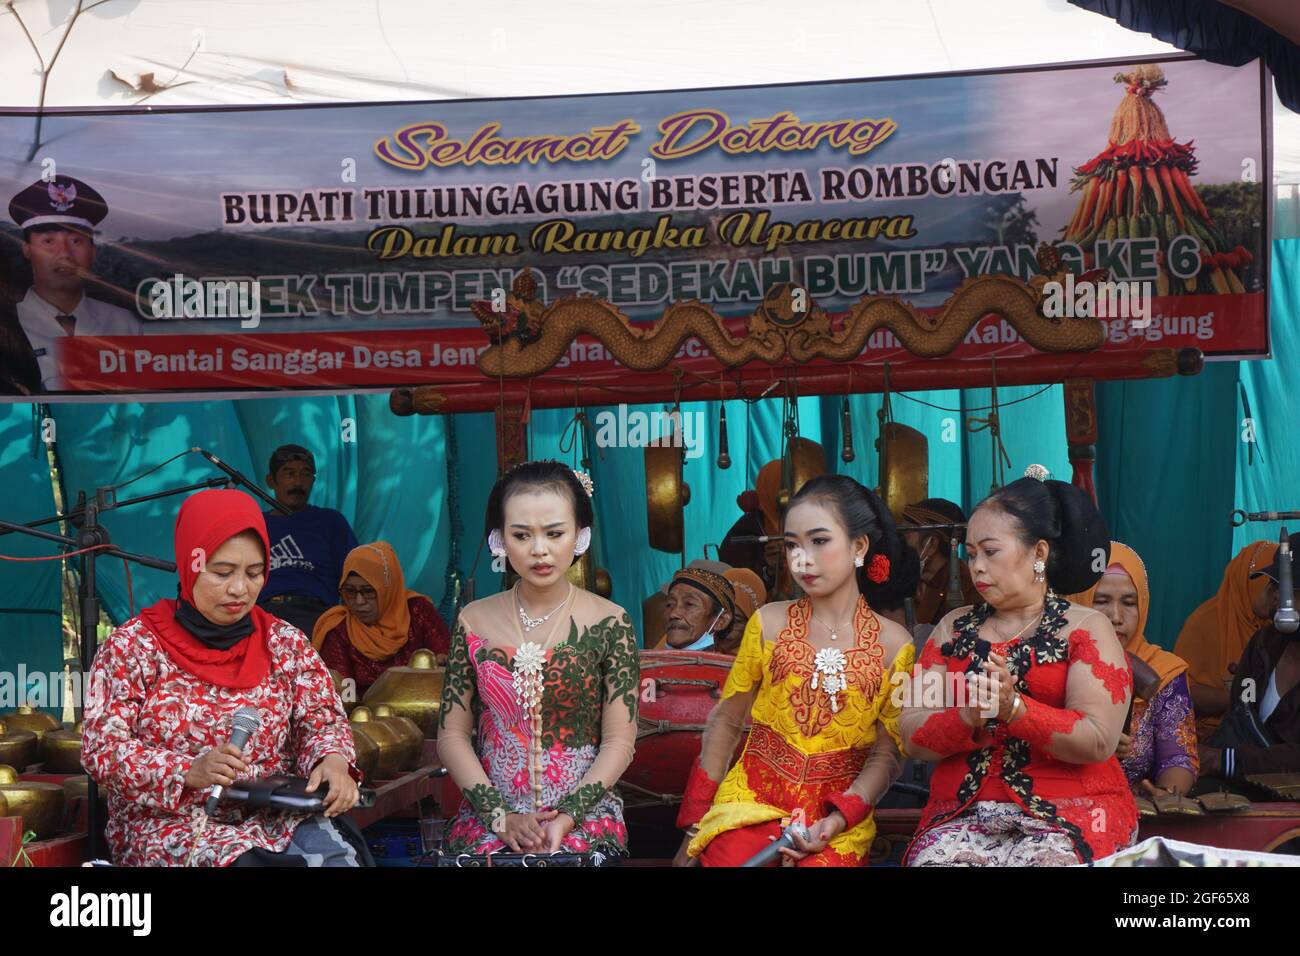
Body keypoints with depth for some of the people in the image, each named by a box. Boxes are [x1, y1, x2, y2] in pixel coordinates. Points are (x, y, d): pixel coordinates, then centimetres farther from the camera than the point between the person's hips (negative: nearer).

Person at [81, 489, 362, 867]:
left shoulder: (285, 642, 8)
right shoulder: (134, 645, -2)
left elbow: (322, 720, 9)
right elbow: (101, 747, -7)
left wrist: (333, 761, -15)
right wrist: (189, 771, -24)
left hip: (279, 818, 3)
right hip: (173, 825, -2)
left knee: (334, 850, -30)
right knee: (246, 859, -35)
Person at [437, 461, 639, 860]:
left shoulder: (608, 623, 0)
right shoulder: (474, 621, 5)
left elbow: (619, 742, -2)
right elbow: (452, 735, 4)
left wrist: (565, 818, -13)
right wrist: (501, 818, -8)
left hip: (583, 814, -1)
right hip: (488, 818, 2)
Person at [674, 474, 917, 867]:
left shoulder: (893, 644, 1)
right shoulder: (768, 624, 2)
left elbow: (886, 754, 1)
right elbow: (726, 722, 6)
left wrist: (838, 819, -15)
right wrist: (695, 823, 2)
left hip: (839, 821, 0)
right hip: (752, 801, 0)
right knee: (732, 854, -26)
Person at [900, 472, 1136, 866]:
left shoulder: (1086, 628, 4)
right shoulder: (954, 628, 14)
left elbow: (1098, 742, -9)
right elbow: (914, 738, 5)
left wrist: (1013, 708, -21)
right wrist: (969, 718, -15)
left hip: (1071, 811, -2)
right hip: (963, 810, 3)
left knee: (1048, 857, -32)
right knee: (935, 858, -27)